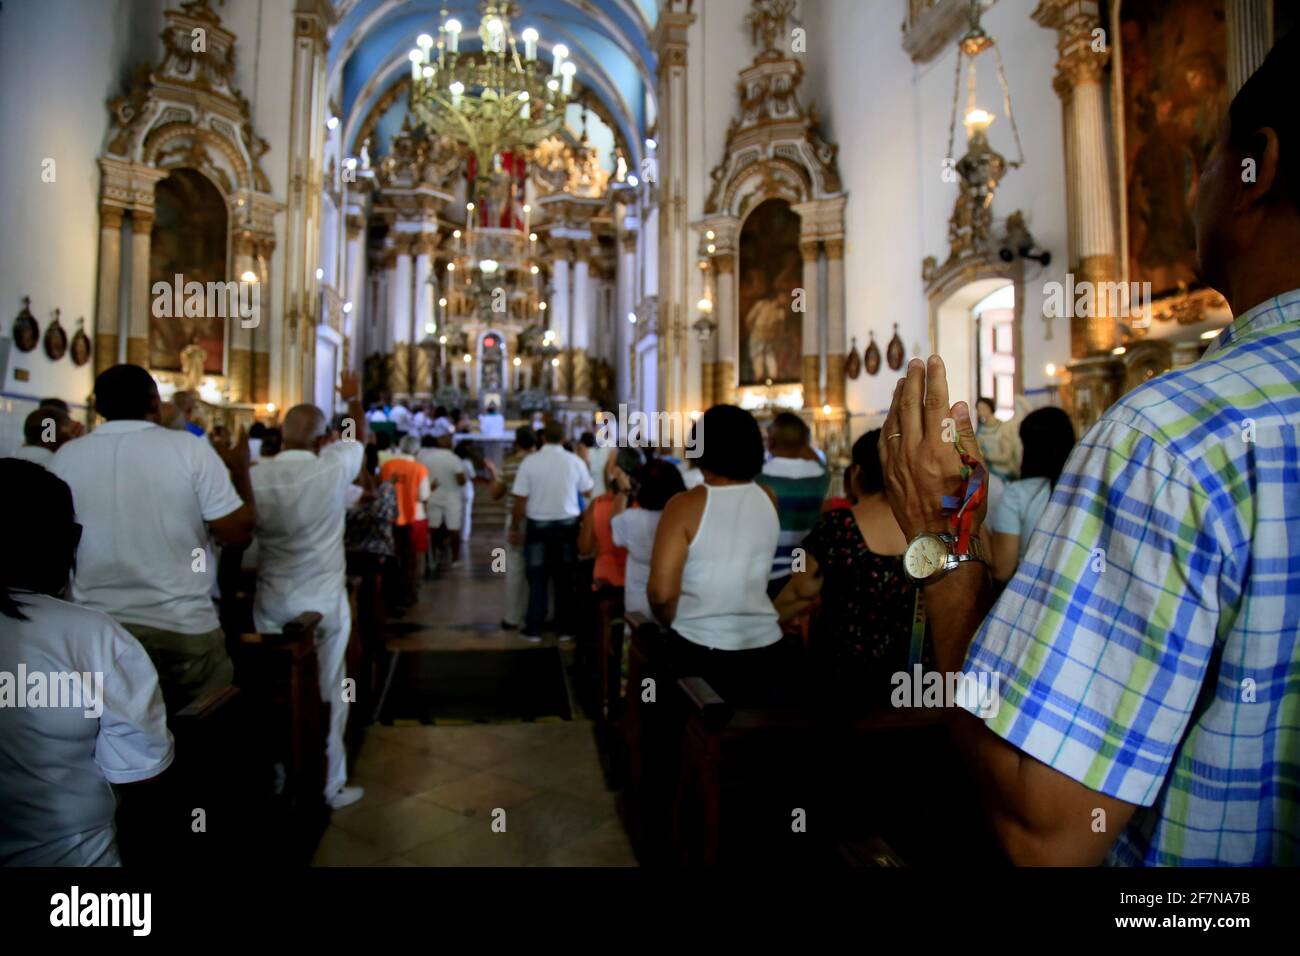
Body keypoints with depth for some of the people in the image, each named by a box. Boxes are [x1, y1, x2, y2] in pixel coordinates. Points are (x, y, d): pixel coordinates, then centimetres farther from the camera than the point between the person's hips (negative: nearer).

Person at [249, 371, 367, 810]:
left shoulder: (255, 478, -7)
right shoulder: (333, 468, -11)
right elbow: (360, 439, 10)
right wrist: (354, 400, 25)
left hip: (272, 603, 3)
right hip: (324, 601, -2)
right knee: (328, 693, 8)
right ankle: (330, 786, 19)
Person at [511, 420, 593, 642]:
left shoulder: (530, 461, -9)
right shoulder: (575, 461, -5)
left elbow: (520, 500, -7)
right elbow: (587, 492, 9)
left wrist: (515, 528, 4)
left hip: (538, 525, -1)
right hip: (568, 524, 1)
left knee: (537, 578, 9)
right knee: (565, 578, 10)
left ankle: (533, 630, 15)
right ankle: (565, 629, 17)